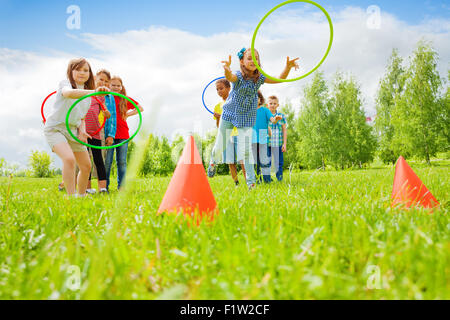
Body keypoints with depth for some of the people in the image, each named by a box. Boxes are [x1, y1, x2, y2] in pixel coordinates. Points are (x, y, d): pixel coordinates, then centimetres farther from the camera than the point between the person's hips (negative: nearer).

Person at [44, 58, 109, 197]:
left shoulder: (88, 94, 11)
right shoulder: (65, 83, -11)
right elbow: (69, 93, -37)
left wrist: (82, 130, -3)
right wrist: (94, 91, -53)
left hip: (74, 130, 7)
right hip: (55, 128, -7)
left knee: (86, 166, 10)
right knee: (69, 159, -30)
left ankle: (81, 196, 30)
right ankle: (71, 196, -23)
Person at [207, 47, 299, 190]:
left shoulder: (259, 77, -7)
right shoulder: (238, 76, -17)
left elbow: (280, 79, -14)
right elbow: (229, 77, -41)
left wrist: (288, 67, -33)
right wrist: (227, 69, -66)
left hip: (247, 118, 1)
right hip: (230, 114, -1)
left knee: (246, 150, -8)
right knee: (219, 147, 8)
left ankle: (251, 181, 4)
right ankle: (213, 161, 43)